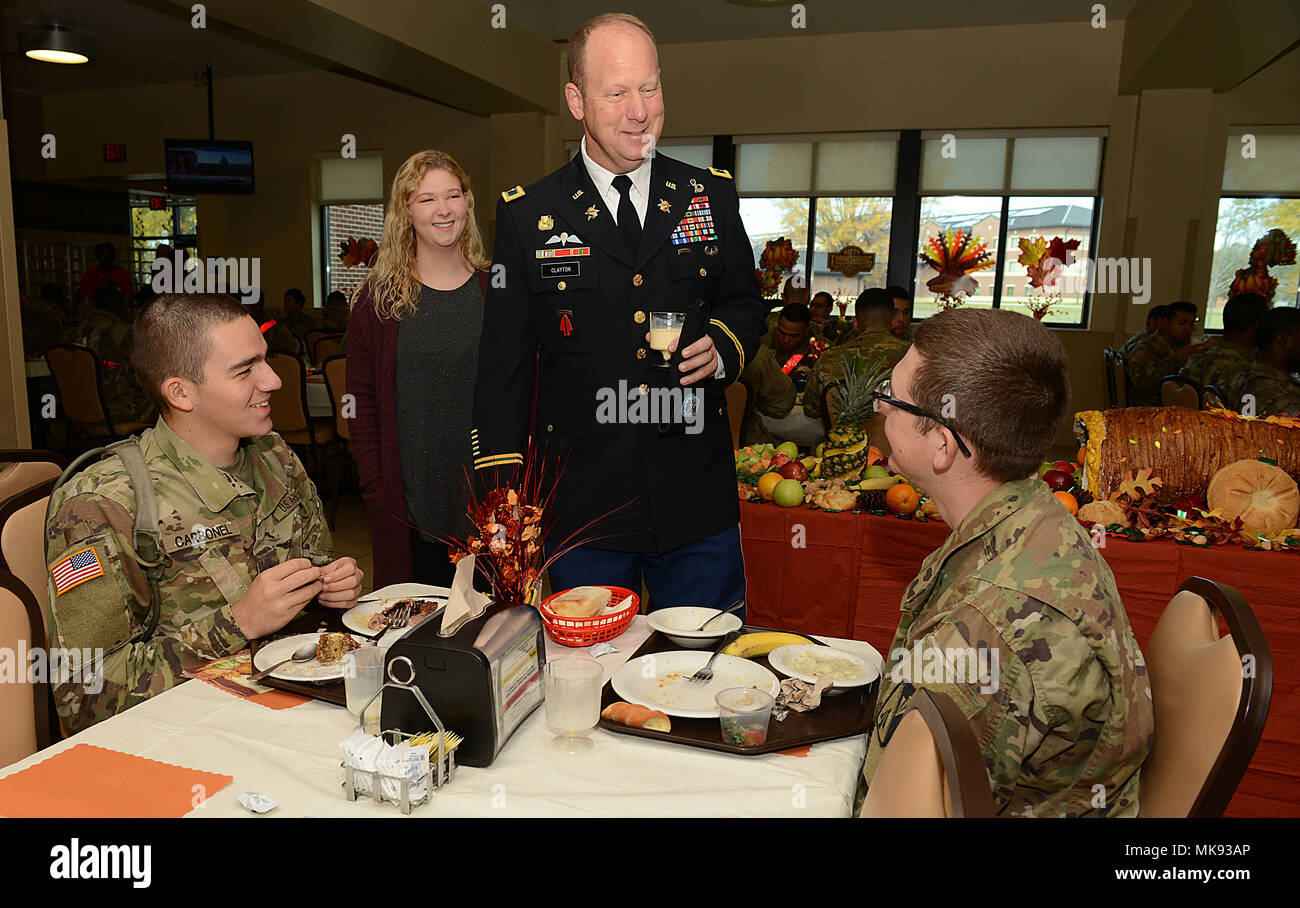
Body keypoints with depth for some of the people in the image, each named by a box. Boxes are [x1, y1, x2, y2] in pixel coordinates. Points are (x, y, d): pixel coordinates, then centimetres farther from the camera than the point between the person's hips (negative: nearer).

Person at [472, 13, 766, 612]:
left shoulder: (712, 196, 5)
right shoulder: (527, 215, -1)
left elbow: (745, 303, 16)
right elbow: (503, 366, 1)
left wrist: (723, 346, -9)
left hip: (698, 497, 2)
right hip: (582, 503, -1)